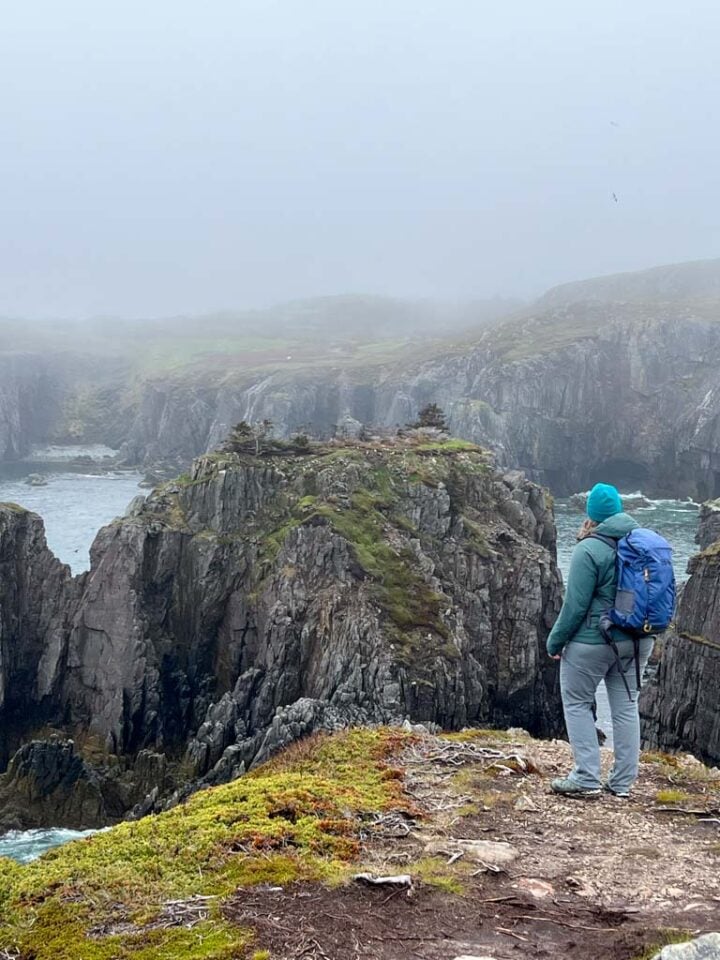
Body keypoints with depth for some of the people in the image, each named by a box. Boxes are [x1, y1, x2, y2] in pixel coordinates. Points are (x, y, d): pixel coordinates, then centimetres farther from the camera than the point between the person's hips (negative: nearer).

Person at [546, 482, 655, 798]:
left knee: (577, 703, 7)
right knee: (626, 706, 12)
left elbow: (575, 605, -15)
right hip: (638, 641, 6)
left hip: (592, 642, -6)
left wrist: (555, 641, -4)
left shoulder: (589, 550, -16)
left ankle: (586, 779, 3)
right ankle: (622, 781, 15)